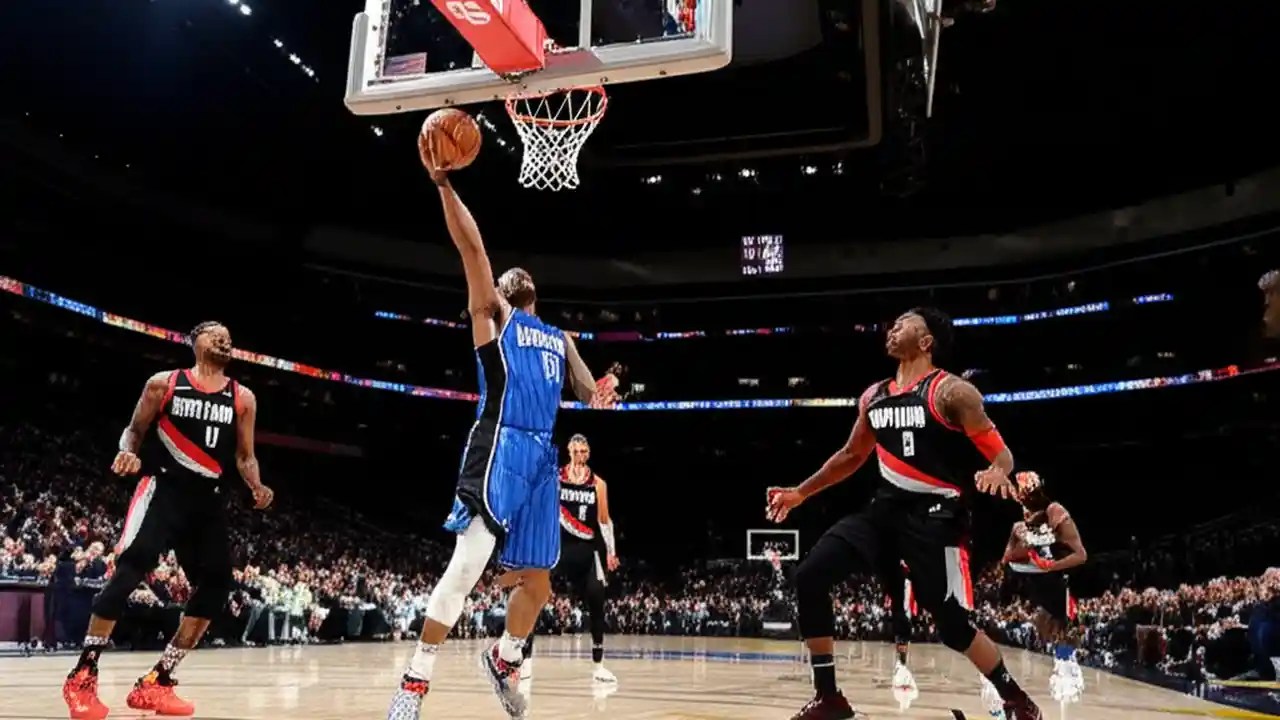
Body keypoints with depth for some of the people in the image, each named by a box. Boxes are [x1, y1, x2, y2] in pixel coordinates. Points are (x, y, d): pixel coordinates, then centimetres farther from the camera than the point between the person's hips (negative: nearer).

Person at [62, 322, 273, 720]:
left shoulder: (243, 398, 7)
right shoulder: (164, 383, 2)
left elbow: (244, 455, 12)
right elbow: (135, 430, 8)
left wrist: (257, 486, -7)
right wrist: (128, 452, -16)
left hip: (207, 497, 4)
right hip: (163, 487, -4)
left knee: (216, 585, -3)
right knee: (129, 569, -22)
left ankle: (156, 682, 6)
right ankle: (82, 677, -10)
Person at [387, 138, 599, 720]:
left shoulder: (558, 337, 26)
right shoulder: (492, 315, 10)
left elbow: (587, 394, 24)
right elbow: (471, 245, -2)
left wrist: (604, 392, 0)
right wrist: (443, 182, -10)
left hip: (541, 456, 6)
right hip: (501, 448, -6)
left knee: (537, 579, 10)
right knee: (468, 563, -17)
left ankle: (503, 660, 34)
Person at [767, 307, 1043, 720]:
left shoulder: (951, 392, -9)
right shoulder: (874, 396, 11)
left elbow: (1000, 452, -9)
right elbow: (852, 456, 23)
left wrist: (998, 472, -33)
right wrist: (801, 492, 25)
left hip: (935, 515, -6)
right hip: (886, 508, 6)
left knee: (952, 624, -6)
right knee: (809, 578, -8)